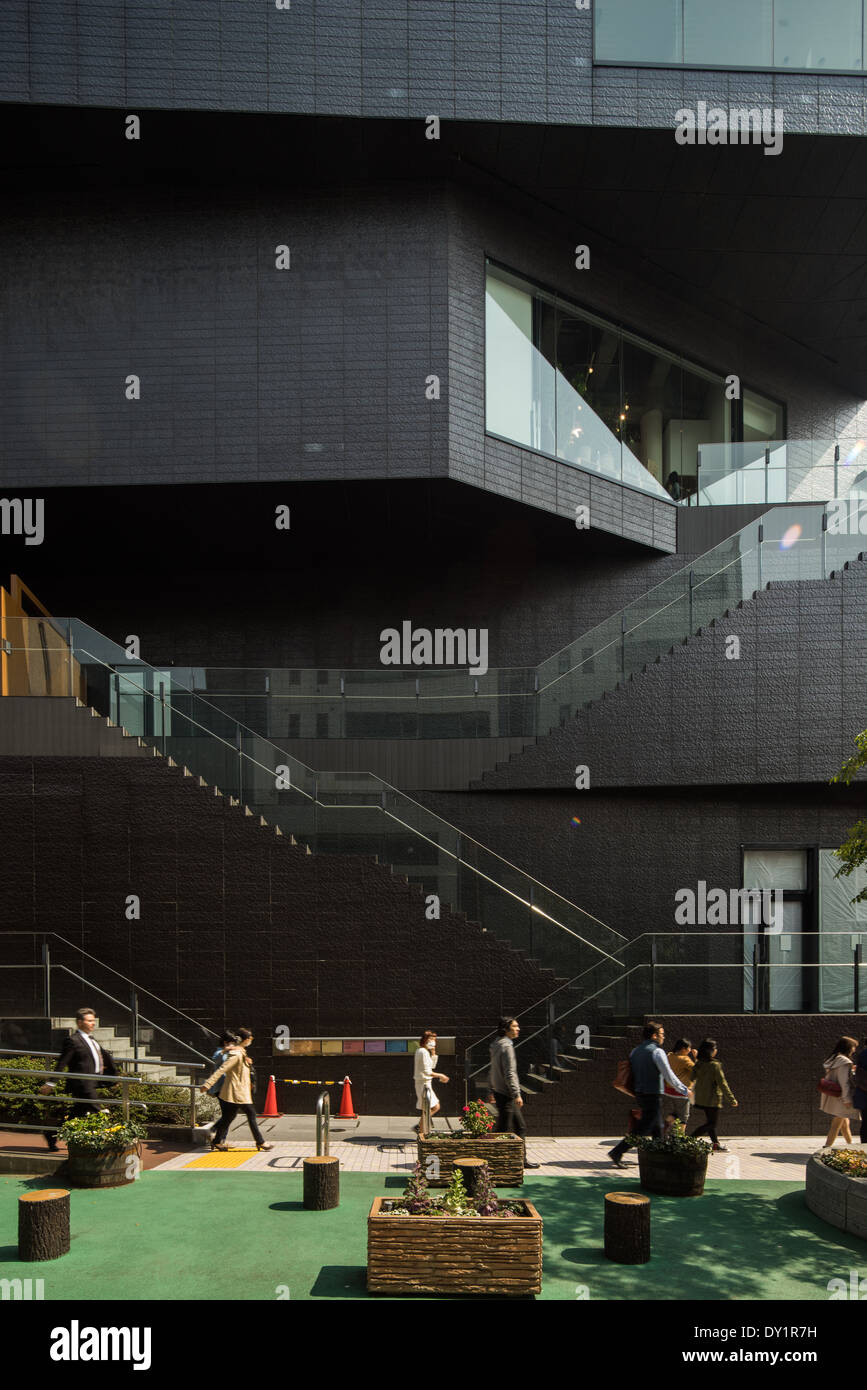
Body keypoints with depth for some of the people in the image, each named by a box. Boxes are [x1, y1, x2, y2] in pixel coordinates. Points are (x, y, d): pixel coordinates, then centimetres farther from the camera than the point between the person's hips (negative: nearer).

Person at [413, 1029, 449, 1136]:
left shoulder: (420, 1051, 14)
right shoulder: (423, 1052, -17)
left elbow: (432, 1065, 21)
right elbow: (427, 1071, -21)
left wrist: (433, 1053, 11)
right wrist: (440, 1075, -12)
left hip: (425, 1083, 10)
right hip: (424, 1083, -10)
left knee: (436, 1107, 14)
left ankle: (419, 1126, 18)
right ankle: (421, 1132, 2)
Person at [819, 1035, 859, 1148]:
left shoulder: (832, 1060, 11)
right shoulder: (844, 1062, -17)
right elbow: (844, 1082, -21)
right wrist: (847, 1099, -20)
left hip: (831, 1098, 9)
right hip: (839, 1098, -9)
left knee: (845, 1123, 22)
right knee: (836, 1125, -3)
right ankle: (827, 1147, -3)